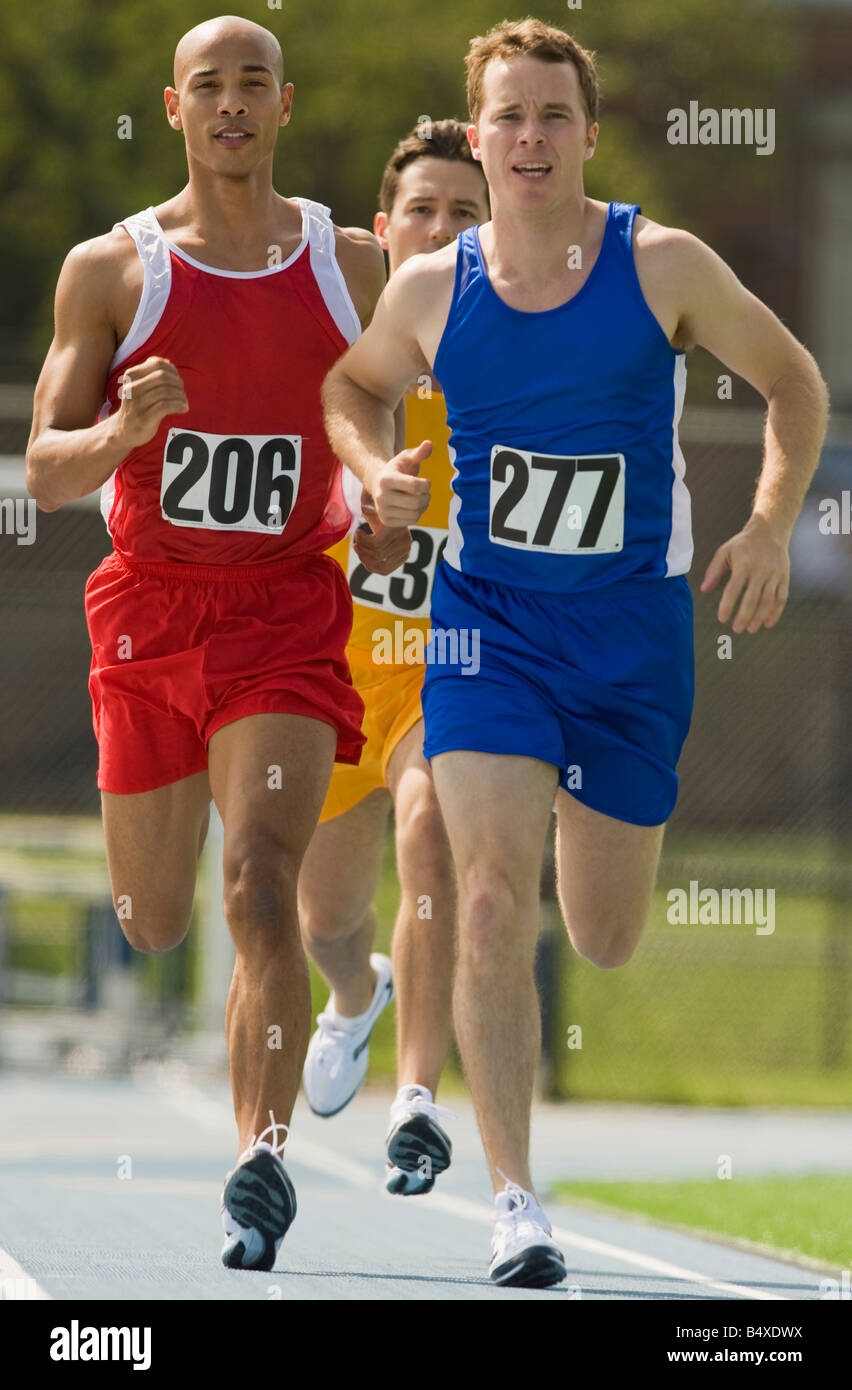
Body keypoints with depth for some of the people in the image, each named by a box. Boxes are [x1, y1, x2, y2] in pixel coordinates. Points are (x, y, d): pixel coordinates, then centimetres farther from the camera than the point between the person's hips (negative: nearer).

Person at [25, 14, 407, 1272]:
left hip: (285, 613, -1)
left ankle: (263, 1162, -24)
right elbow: (45, 474, -3)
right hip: (149, 604, 1)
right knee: (152, 928, 8)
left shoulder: (352, 262, 5)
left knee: (260, 886, -21)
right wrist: (121, 432, -25)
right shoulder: (110, 269, 0)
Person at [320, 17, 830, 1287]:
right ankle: (516, 1204, -16)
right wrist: (376, 468, -5)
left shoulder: (664, 267, -9)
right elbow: (352, 385, 16)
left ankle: (585, 812, 50)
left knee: (604, 940, 10)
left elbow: (795, 383, 3)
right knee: (494, 899, -18)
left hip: (632, 624, 0)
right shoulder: (430, 291, -5)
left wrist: (771, 528, -10)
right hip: (485, 621, 0)